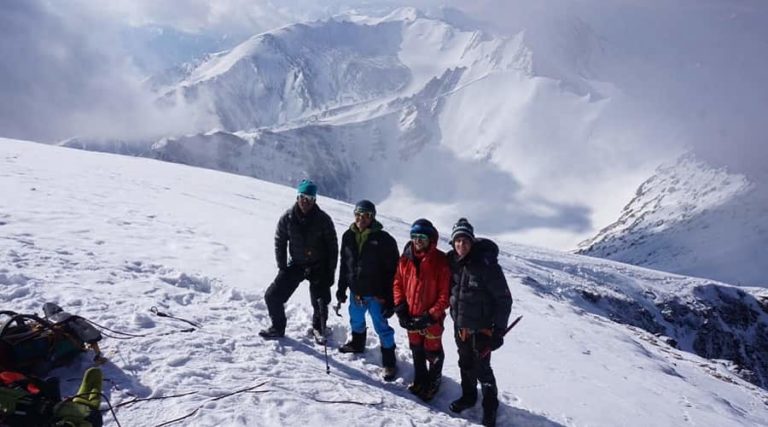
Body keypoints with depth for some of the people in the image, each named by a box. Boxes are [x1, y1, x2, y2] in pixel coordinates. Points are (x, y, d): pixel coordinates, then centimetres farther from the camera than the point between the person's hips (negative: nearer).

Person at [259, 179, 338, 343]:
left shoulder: (323, 219, -13)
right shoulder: (287, 218, -8)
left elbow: (332, 247, -6)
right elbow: (279, 242, 3)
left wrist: (330, 273, -8)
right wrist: (282, 267, -3)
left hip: (318, 267, -2)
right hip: (295, 265, 2)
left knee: (320, 303, 1)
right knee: (272, 296, -2)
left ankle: (318, 329, 32)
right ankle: (277, 327, 22)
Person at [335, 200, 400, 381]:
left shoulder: (383, 239, -15)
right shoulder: (348, 236, 1)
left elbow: (392, 270, -14)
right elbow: (344, 265, 11)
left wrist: (390, 299, -15)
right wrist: (341, 289, 13)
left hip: (376, 293, -6)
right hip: (355, 291, 6)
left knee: (382, 327, 2)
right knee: (356, 321, 25)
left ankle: (389, 362, 17)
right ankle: (357, 344, 52)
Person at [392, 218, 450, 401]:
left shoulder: (441, 261, -16)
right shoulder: (406, 258, -3)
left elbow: (445, 294, -16)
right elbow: (397, 283, 7)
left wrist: (431, 316, -20)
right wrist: (400, 308, -4)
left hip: (432, 318, -4)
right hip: (411, 316, 4)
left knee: (432, 352, 13)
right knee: (416, 350, 22)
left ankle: (434, 382, 37)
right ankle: (420, 379, 44)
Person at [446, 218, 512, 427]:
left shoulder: (486, 264, -20)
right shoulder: (452, 262, -4)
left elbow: (504, 299, -15)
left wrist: (499, 329, -16)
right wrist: (454, 316, 14)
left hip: (481, 327, -5)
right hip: (460, 326, 5)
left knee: (481, 368, 2)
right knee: (465, 364, 19)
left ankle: (490, 405, 24)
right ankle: (468, 396, 40)